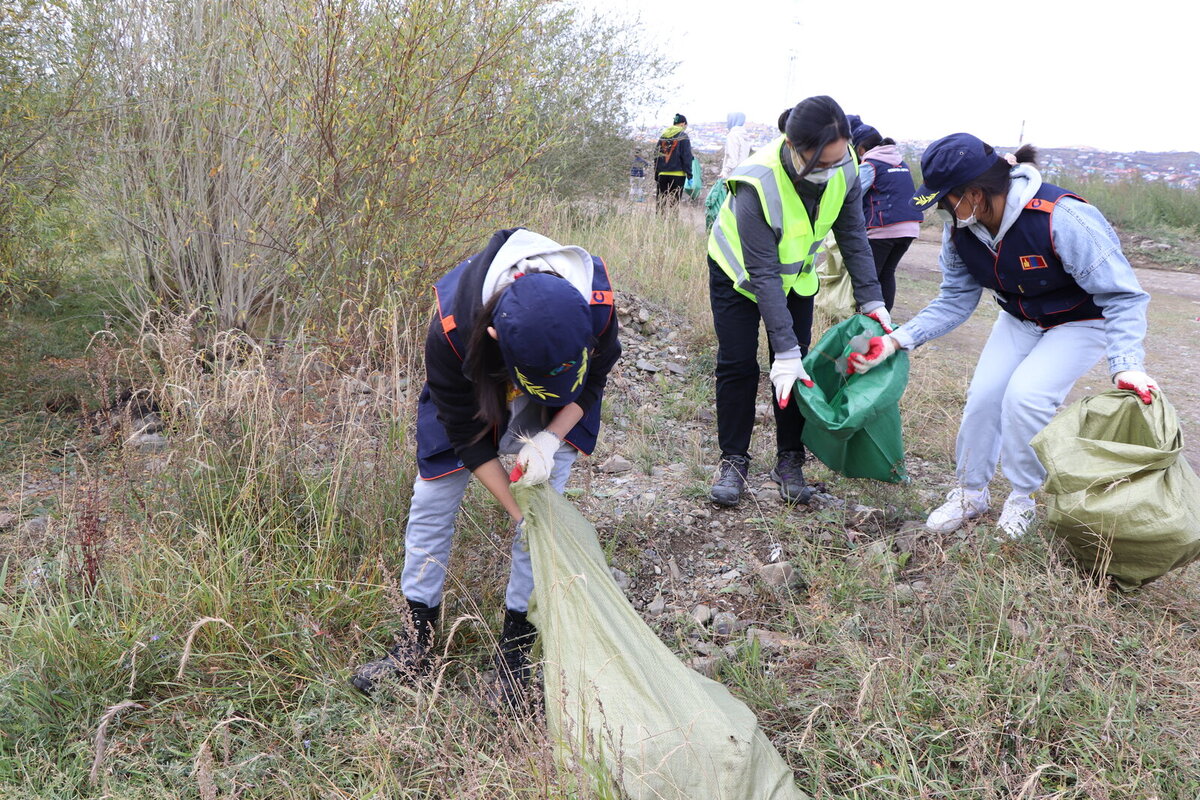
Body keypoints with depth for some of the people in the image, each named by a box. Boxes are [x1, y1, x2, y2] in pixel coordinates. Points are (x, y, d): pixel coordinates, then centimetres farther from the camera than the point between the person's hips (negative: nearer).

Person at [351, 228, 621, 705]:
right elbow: (467, 432, -25)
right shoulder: (451, 327, -41)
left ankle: (515, 648, 8)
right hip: (470, 391, 0)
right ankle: (415, 642, 18)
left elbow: (592, 382, -14)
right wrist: (518, 510, -24)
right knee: (433, 500, 1)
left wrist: (549, 439, -29)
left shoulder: (594, 304, -38)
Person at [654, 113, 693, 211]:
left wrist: (656, 177, 19)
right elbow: (687, 156, -6)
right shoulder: (683, 137, -2)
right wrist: (689, 174, -2)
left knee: (661, 203, 6)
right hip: (677, 175, -4)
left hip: (662, 174, 4)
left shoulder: (662, 136, 13)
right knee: (674, 203, -3)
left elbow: (656, 156, 15)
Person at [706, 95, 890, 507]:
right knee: (738, 366, -5)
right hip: (739, 272, -4)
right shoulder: (757, 184, -39)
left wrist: (871, 301, -13)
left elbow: (853, 236, -9)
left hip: (796, 273, 4)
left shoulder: (845, 168, -25)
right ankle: (733, 460, 10)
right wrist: (785, 350, -36)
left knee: (796, 366, -1)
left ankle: (789, 461, 11)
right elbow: (763, 275, -36)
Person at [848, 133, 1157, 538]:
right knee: (984, 393, -9)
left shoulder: (1062, 218, -36)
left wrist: (1127, 364, -41)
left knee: (1025, 393, -24)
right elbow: (955, 300, -5)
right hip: (1020, 319, 6)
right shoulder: (960, 230, -16)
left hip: (1081, 322, -5)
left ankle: (1026, 497, 0)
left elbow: (1122, 295, -29)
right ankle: (970, 493, 14)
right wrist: (897, 340, -17)